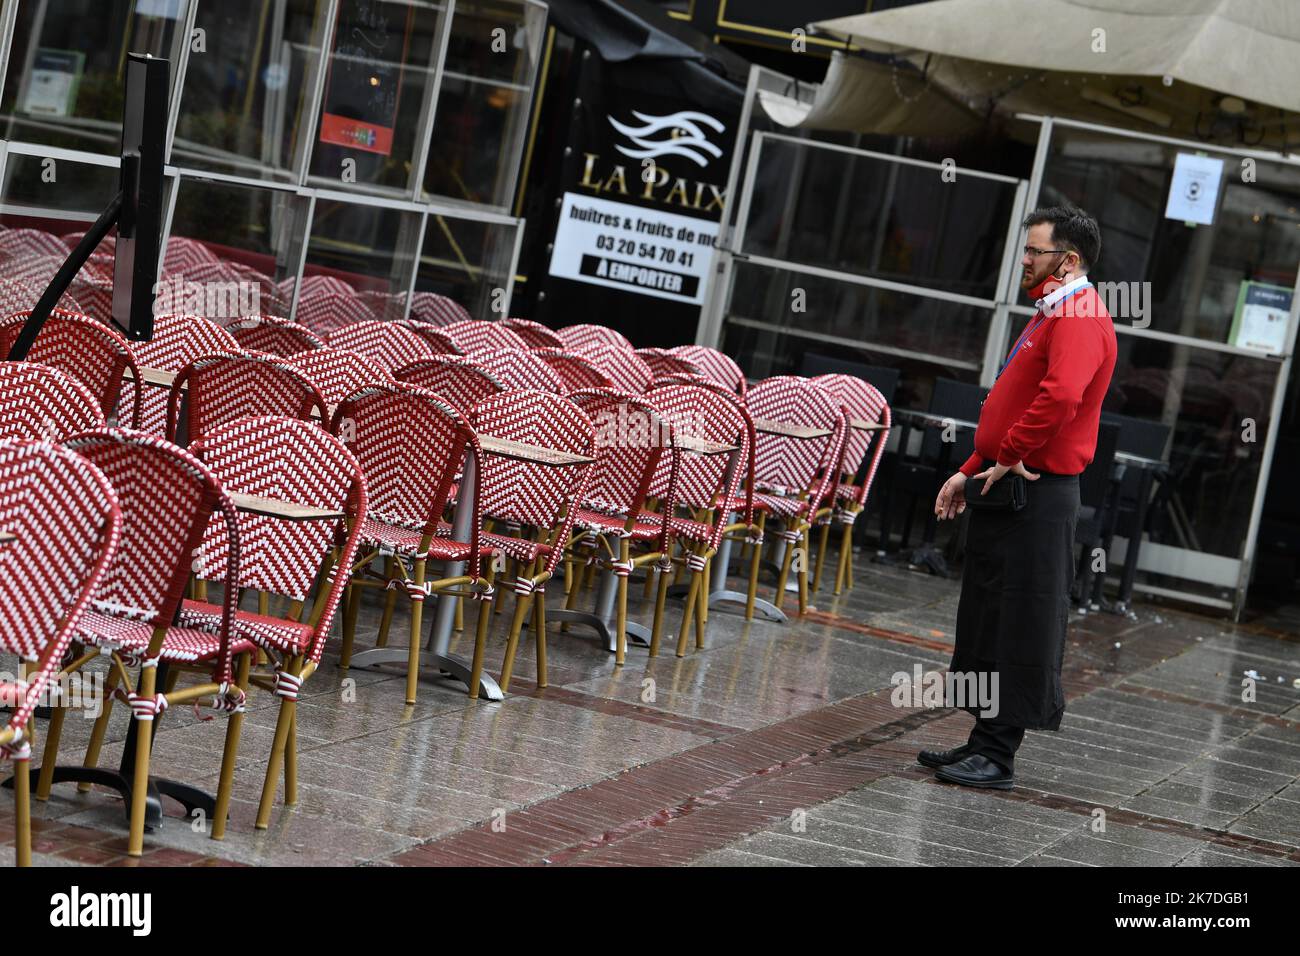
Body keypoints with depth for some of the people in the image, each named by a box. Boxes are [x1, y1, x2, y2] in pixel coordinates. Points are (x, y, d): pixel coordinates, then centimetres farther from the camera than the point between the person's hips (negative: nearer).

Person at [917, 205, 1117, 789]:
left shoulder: (1079, 317, -14)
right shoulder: (1052, 313, 21)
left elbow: (1061, 395, -32)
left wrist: (1009, 458, -21)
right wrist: (973, 471, 21)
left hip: (1037, 497, -11)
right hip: (1006, 491, 11)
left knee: (1020, 621, -5)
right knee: (987, 617, 14)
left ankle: (998, 758, -1)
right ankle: (984, 743, 21)